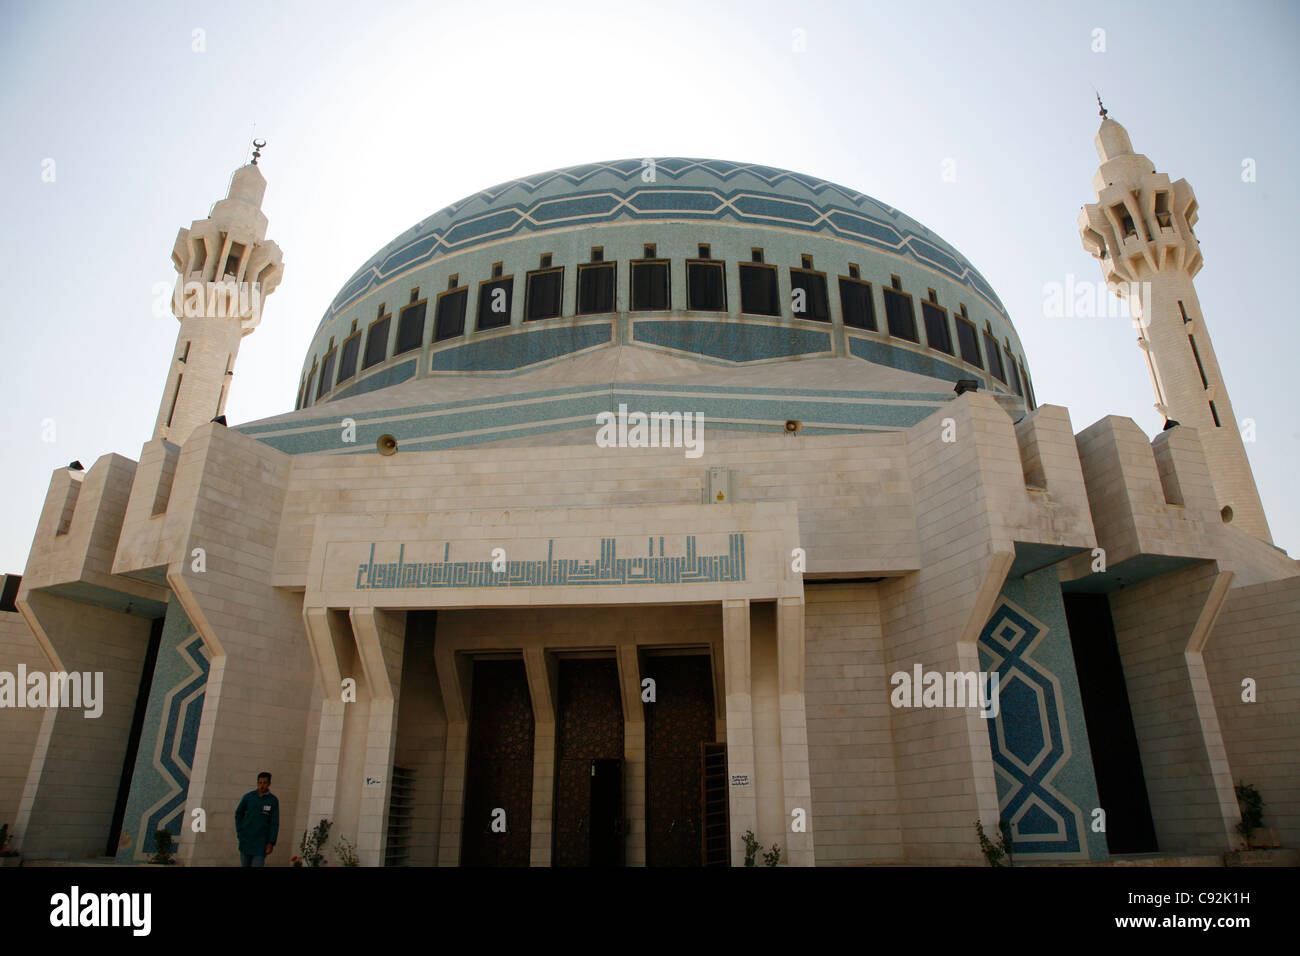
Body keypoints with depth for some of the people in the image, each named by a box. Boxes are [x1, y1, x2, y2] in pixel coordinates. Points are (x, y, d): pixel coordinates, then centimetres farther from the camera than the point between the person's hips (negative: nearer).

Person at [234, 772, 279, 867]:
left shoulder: (273, 801, -4)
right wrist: (239, 831, 5)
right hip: (245, 839, 2)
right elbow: (238, 813, 13)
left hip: (261, 841, -2)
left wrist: (271, 843, -8)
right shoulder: (248, 796, -2)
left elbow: (275, 823, -3)